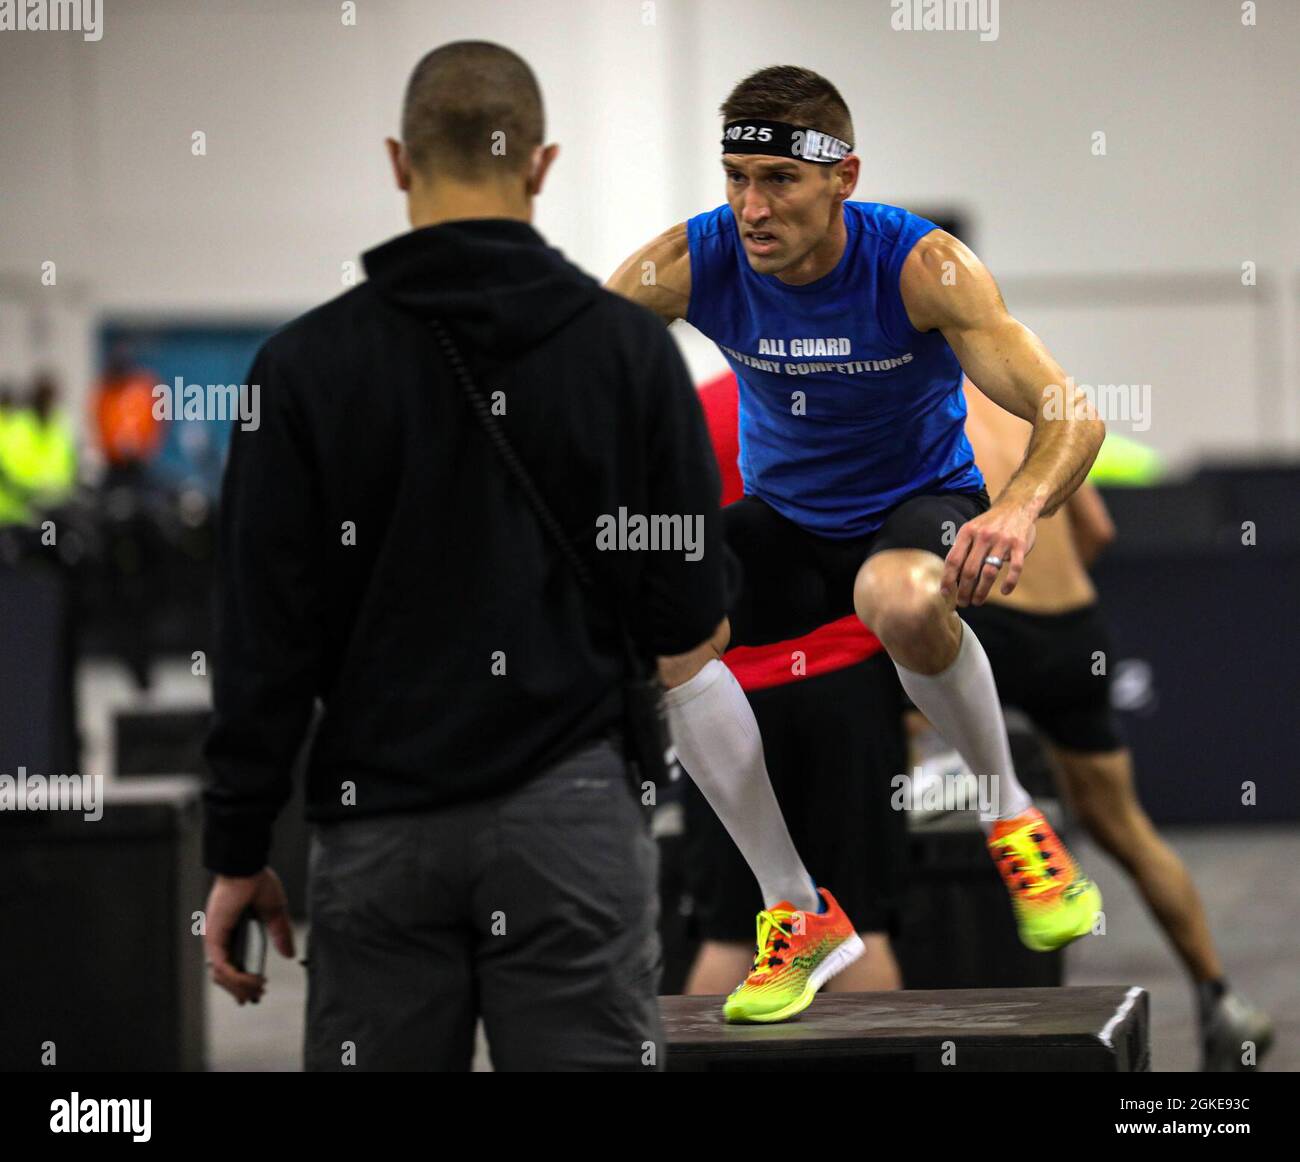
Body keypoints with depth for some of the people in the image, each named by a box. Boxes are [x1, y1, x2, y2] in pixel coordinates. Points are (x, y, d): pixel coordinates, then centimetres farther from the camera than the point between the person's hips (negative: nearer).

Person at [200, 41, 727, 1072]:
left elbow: (265, 630, -4)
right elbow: (690, 606, -1)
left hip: (382, 829, 0)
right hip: (569, 817, 0)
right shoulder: (631, 346, -1)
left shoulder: (310, 361, -3)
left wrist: (239, 851, 2)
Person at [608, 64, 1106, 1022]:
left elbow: (1072, 417, -29)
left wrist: (1020, 508, -51)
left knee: (901, 600, -40)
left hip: (918, 506, -4)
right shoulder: (690, 265, -18)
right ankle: (792, 908, -11)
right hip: (784, 522, 4)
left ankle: (1012, 818, -12)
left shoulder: (923, 268, -25)